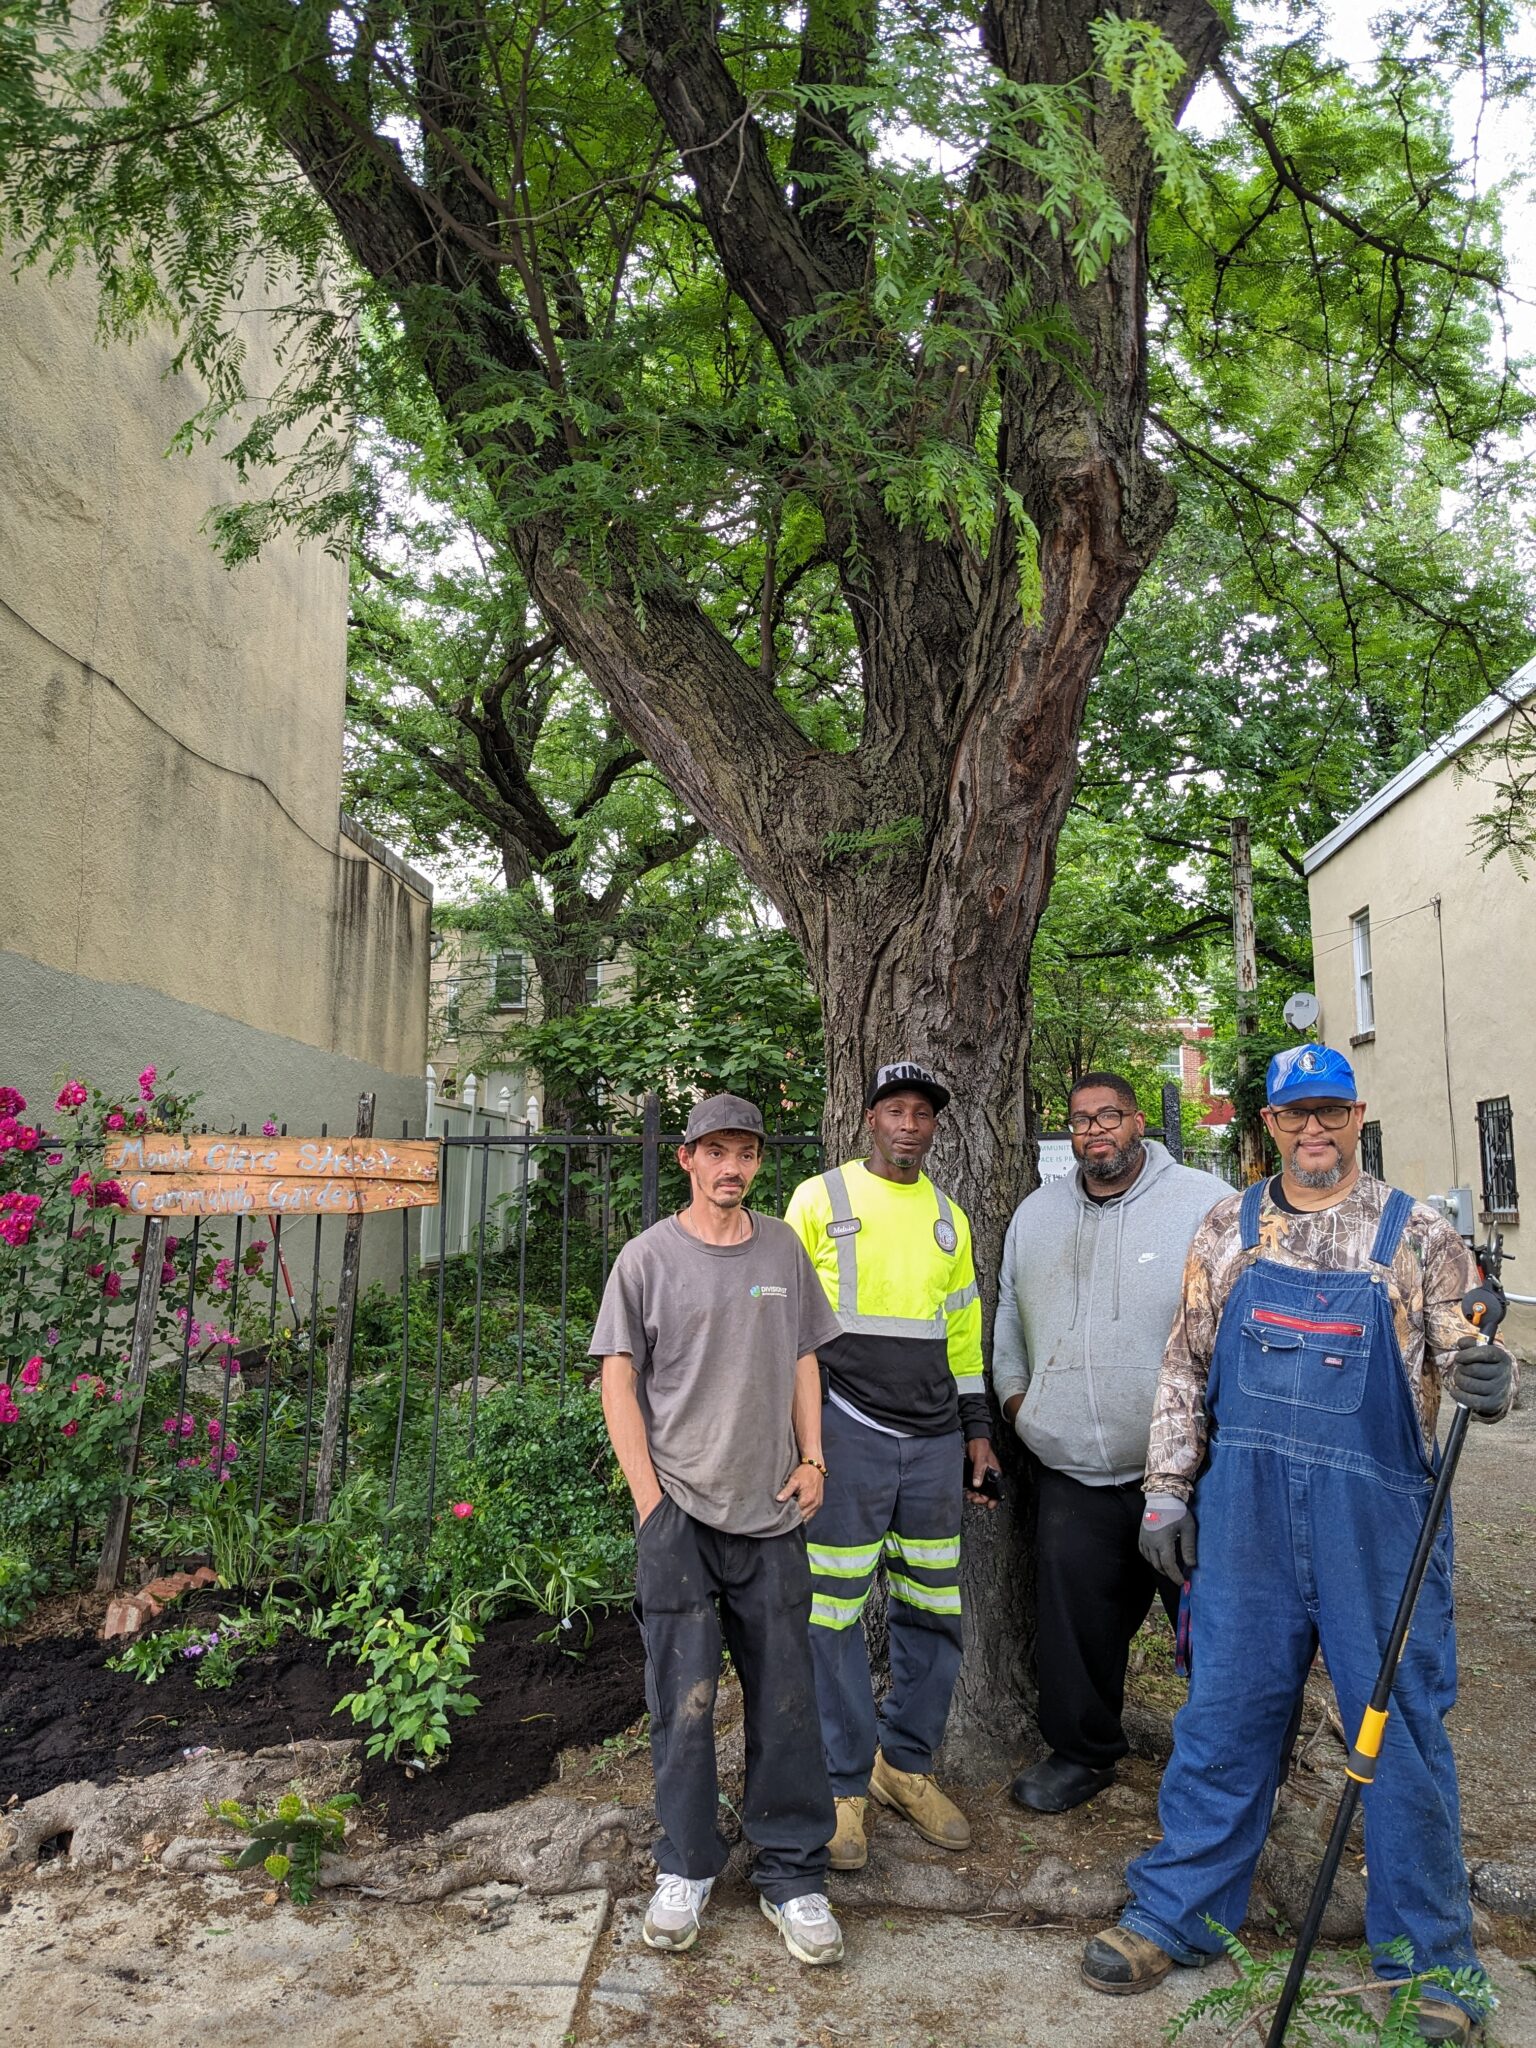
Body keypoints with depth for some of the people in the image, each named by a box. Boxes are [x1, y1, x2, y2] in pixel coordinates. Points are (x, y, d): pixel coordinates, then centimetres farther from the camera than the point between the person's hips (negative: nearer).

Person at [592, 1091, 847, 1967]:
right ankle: (686, 1868, 26)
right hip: (679, 1509, -2)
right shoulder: (648, 1258, -2)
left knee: (786, 1698, 7)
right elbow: (619, 1379, -1)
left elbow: (803, 1360, 14)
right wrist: (649, 1496, -7)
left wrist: (812, 1459, 4)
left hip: (771, 1510, 2)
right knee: (684, 1697, 6)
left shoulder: (784, 1250, 6)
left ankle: (792, 1875, 23)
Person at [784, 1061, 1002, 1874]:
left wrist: (977, 1428, 16)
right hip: (847, 1431, -5)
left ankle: (904, 1762, 27)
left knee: (935, 1613, 9)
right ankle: (843, 1783, 16)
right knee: (835, 1616, 0)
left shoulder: (949, 1219, 14)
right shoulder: (820, 1199, -1)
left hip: (934, 1441, 5)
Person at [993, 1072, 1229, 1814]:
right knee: (1073, 1621, 12)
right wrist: (1014, 1391, 15)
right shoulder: (1036, 1215, 11)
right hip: (1071, 1473, 4)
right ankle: (1081, 1751, 33)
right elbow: (1008, 1315, 22)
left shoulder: (1206, 1203, -5)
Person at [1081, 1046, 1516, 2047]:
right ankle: (1179, 1911, 28)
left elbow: (1466, 1357, 1)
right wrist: (1169, 1488, 5)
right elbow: (1187, 1365, 8)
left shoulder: (1417, 1234, 0)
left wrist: (1492, 1375, -23)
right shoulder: (1228, 1229, 6)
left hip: (1378, 1513, -1)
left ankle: (1427, 1955, 29)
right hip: (1244, 1510, 2)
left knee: (1401, 1721, 9)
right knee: (1223, 1711, 11)